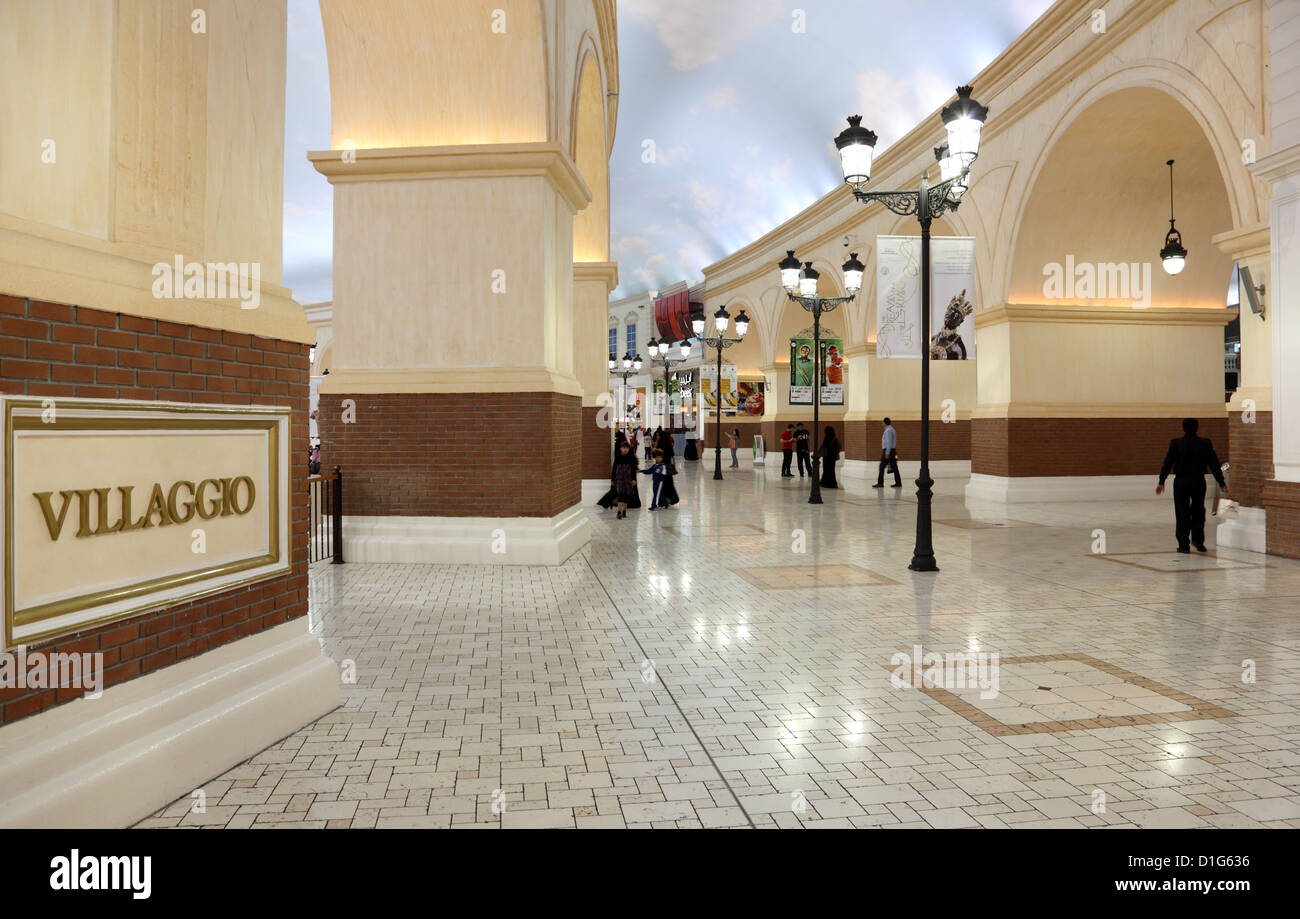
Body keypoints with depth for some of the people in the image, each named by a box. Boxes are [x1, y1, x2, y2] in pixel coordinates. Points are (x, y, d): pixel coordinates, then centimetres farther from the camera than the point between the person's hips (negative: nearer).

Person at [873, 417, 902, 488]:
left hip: (887, 451, -10)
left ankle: (880, 483, -7)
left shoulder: (888, 430, -15)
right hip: (892, 451, 10)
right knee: (894, 467, 6)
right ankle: (898, 483, 4)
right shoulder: (892, 430, 18)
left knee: (882, 467, -6)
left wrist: (887, 453, -23)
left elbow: (889, 442, -21)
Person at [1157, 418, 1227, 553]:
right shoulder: (1205, 444, -2)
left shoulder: (1175, 444, -5)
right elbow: (1214, 464, 1)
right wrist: (1221, 483, 7)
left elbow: (1167, 463, -3)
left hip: (1180, 482, -1)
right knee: (1198, 512, 17)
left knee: (1182, 513, 3)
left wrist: (1161, 482, 3)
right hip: (1198, 481, 1)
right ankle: (1198, 539, 8)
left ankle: (1183, 545, 4)